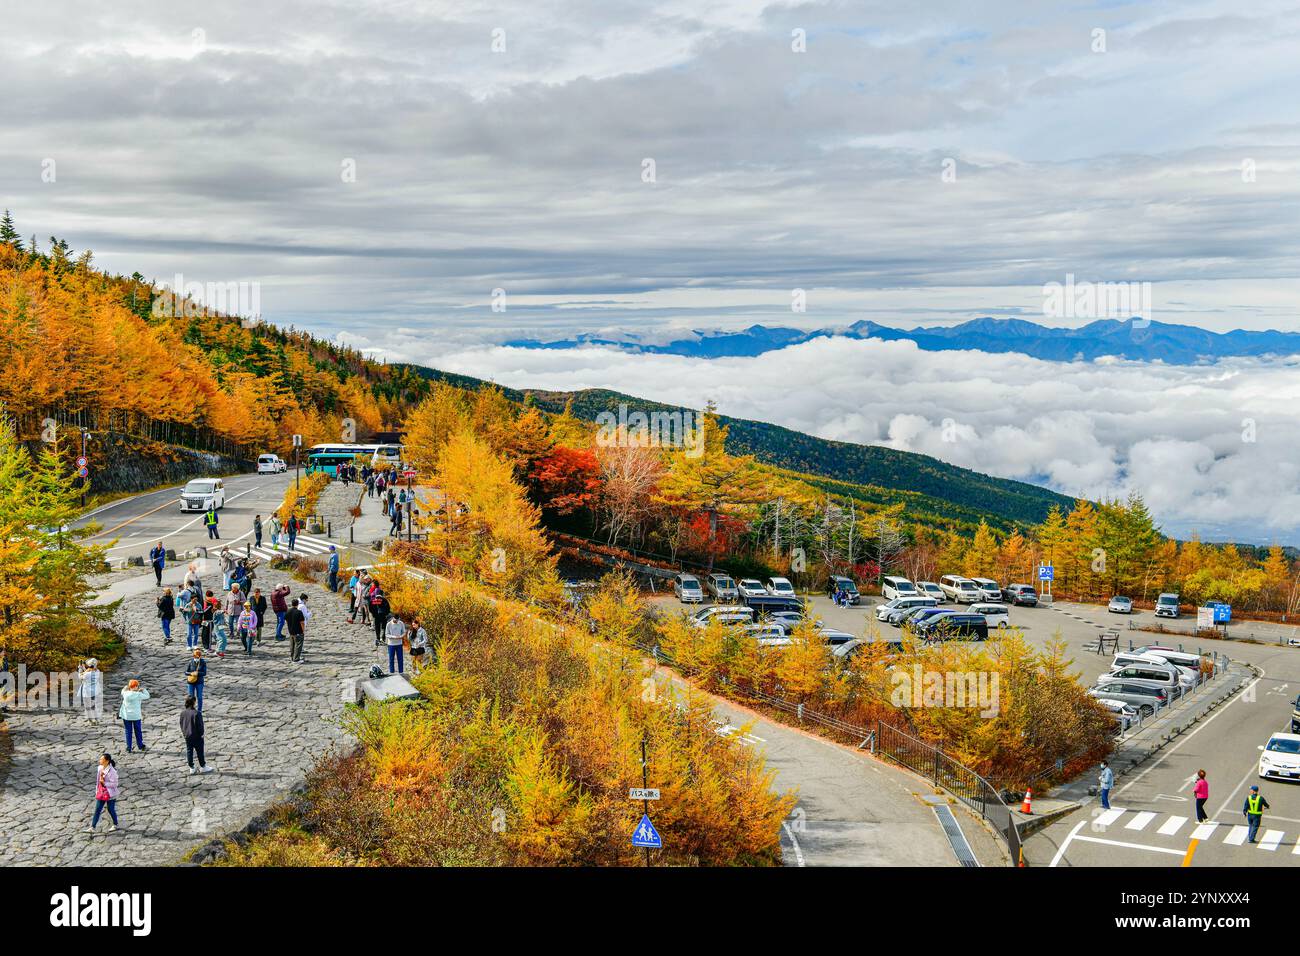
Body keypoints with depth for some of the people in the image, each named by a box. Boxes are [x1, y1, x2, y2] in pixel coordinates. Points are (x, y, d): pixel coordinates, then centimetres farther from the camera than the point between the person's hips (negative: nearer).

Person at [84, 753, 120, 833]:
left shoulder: (111, 771, -22)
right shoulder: (99, 768, 1)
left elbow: (114, 784, -20)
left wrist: (104, 783, -24)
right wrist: (97, 791, 16)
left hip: (110, 794, -7)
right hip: (101, 793, 7)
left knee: (111, 810, 9)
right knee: (97, 810, 5)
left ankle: (115, 825, 29)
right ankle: (92, 828, 6)